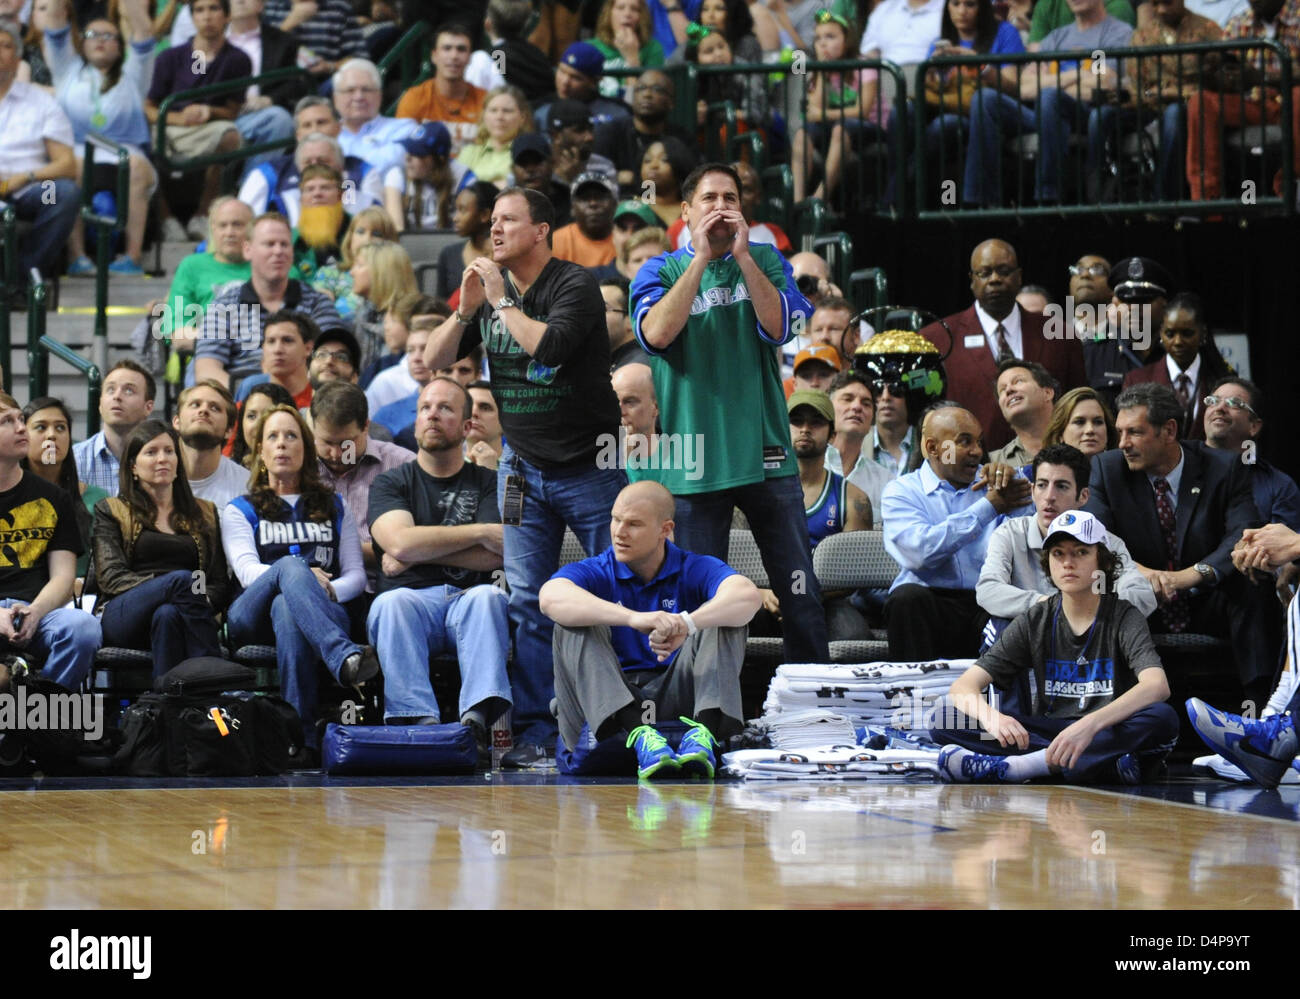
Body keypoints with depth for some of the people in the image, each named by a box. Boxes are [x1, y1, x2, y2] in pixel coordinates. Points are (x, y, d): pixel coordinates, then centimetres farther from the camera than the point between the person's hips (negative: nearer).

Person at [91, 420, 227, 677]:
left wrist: (205, 602, -7)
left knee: (167, 615, -39)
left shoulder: (204, 514, 28)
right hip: (123, 617, -2)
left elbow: (221, 584, 20)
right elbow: (110, 577, 5)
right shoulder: (111, 511, 21)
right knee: (182, 579, -35)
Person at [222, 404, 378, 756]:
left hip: (327, 613, 1)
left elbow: (357, 575, 18)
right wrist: (303, 579, -17)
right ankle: (345, 658, -64)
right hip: (253, 615, -1)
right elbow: (246, 570, 3)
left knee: (286, 608, -41)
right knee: (291, 565, -38)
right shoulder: (240, 511, 23)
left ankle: (301, 737, -57)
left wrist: (328, 590, -8)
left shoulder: (333, 507, 29)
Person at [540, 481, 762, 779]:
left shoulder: (694, 570, 5)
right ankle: (640, 736, -46)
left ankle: (705, 731, -41)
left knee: (723, 620, -15)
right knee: (577, 623, -21)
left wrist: (686, 624, -39)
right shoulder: (596, 573, 3)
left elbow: (747, 596, -18)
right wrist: (634, 618, -39)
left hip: (678, 698, 0)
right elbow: (551, 597, -23)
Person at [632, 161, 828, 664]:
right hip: (694, 461, -1)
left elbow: (779, 327, -6)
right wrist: (701, 258, -13)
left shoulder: (765, 260, 10)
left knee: (800, 591, 1)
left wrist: (742, 255, -12)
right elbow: (656, 334, -14)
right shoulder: (661, 272, 6)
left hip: (765, 451, 1)